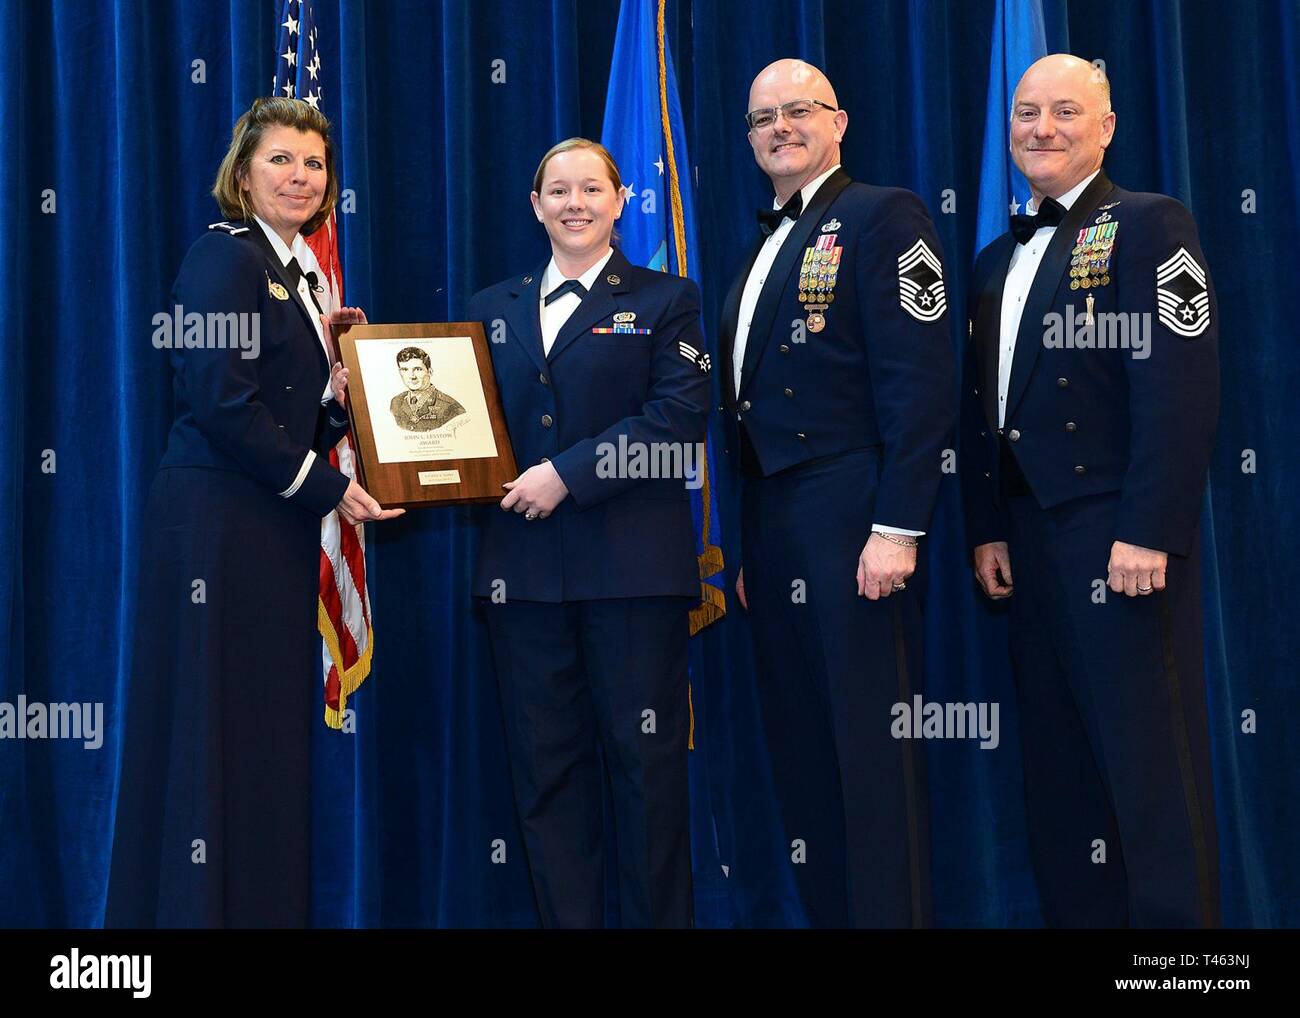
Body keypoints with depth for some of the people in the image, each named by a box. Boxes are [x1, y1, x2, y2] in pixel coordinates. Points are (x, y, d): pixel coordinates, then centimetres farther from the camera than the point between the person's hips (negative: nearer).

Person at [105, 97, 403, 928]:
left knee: (271, 730, 9)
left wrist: (338, 388, 1)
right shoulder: (225, 257, -7)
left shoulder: (295, 276, 19)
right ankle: (198, 904, 3)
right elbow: (219, 400, -18)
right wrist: (326, 486, -14)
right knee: (216, 728, -4)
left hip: (278, 531, 9)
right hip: (220, 525, -9)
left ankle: (265, 904, 14)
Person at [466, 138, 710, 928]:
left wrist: (567, 473, -14)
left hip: (632, 563, -3)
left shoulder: (665, 301, 6)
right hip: (524, 564, 4)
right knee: (546, 764, 6)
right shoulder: (495, 309, 17)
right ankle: (566, 917, 14)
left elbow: (679, 416, -7)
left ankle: (658, 917, 9)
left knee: (645, 758, 0)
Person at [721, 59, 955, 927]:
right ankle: (825, 910, 19)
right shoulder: (762, 251, 19)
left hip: (850, 517, -8)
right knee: (801, 748, 11)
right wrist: (748, 549, 16)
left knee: (871, 749, -5)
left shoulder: (882, 216, -4)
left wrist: (896, 529, -19)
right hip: (772, 528, 8)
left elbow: (922, 384, -13)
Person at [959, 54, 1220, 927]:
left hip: (1119, 533, -7)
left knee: (1148, 758, -4)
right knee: (1059, 760, 11)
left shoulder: (1150, 227, -4)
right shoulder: (997, 262, 18)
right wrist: (987, 529, 10)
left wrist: (1149, 532, -20)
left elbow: (1180, 389, -13)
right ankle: (1077, 912, 19)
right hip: (1029, 538, 7)